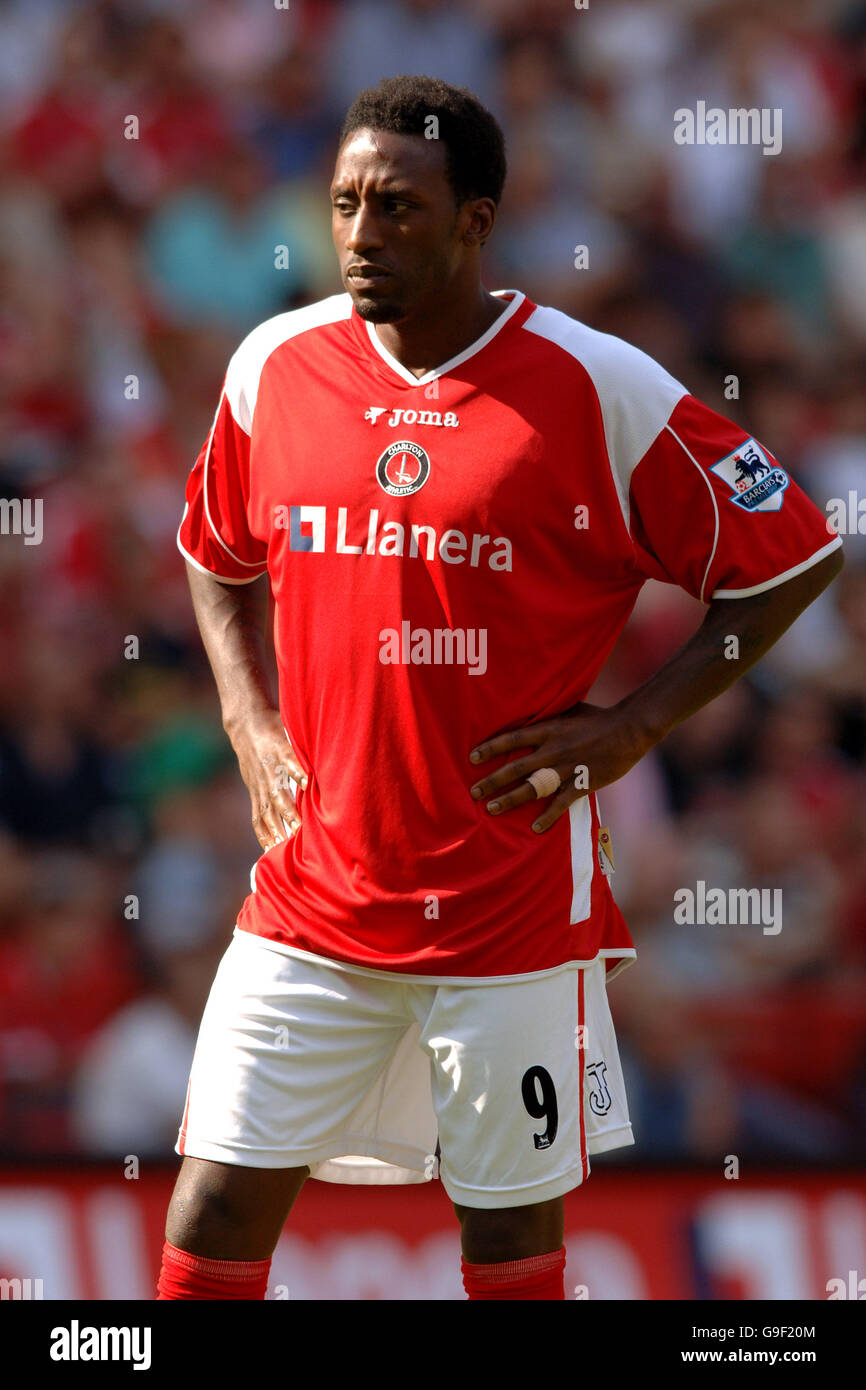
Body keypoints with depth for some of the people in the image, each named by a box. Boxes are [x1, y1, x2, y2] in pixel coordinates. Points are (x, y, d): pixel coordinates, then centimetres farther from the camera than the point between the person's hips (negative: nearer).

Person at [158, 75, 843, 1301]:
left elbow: (792, 559, -3)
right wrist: (253, 725, 7)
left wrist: (632, 727, -9)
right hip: (314, 887, 3)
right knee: (218, 1211, -1)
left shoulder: (598, 390, -10)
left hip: (516, 901, -3)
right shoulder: (277, 367, 3)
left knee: (513, 1226, 6)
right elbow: (219, 557, 22)